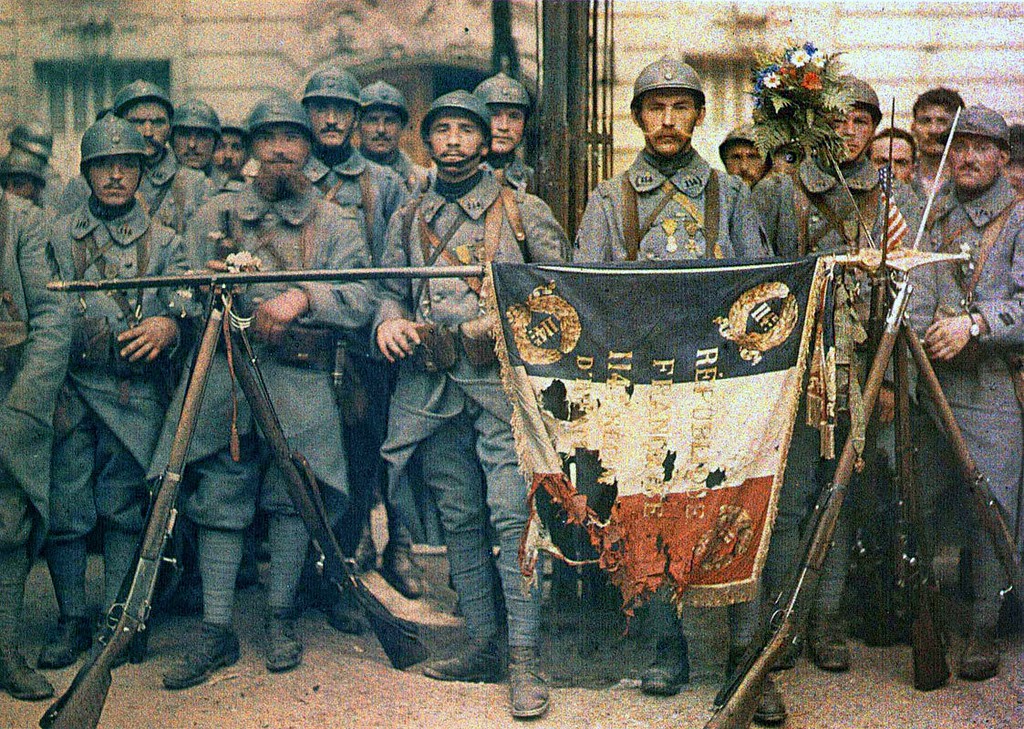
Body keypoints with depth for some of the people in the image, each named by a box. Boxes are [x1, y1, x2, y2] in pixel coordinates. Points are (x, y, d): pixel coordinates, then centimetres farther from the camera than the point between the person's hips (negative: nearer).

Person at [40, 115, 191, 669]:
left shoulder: (164, 243, 13)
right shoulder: (58, 237, 14)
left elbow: (187, 308, 1)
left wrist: (169, 325, -21)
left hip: (136, 392, 0)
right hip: (69, 388, 1)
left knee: (124, 510, 4)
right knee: (64, 509, 0)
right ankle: (73, 621, 12)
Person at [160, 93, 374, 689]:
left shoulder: (336, 224, 11)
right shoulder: (216, 214, 15)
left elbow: (360, 300, -3)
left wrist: (303, 297, -21)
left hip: (302, 378, -1)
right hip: (225, 375, 1)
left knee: (292, 497, 2)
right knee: (220, 500, -2)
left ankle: (281, 618, 17)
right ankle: (217, 632, 4)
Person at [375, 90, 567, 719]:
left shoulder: (522, 210, 9)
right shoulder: (410, 219, 18)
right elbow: (389, 286, 20)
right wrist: (390, 319, -2)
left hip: (504, 381, -4)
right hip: (433, 387, 4)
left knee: (512, 513, -11)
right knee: (460, 519, 7)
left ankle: (525, 658, -8)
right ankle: (483, 646, 16)